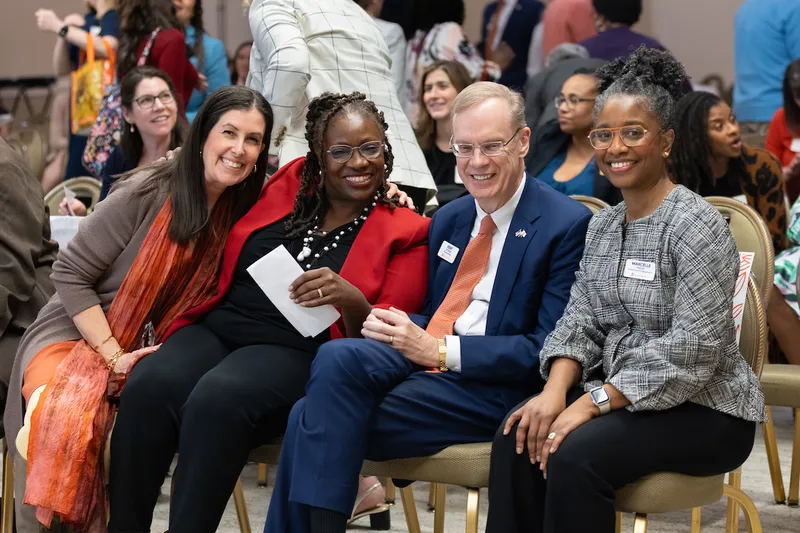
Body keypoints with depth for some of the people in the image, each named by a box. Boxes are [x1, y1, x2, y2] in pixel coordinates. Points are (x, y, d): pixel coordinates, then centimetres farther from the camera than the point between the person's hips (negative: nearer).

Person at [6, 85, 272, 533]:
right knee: (64, 421, -35)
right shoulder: (149, 193, -12)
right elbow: (71, 274, -9)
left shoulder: (247, 209, 1)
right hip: (78, 334, -3)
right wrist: (113, 355, -17)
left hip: (154, 353, 3)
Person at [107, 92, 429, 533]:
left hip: (296, 353, -3)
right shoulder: (288, 186, 14)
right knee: (148, 386, -29)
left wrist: (350, 300, -20)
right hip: (217, 328, 4)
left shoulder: (405, 232, 4)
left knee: (217, 399, -36)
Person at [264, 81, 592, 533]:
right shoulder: (448, 219, 18)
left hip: (492, 389, -7)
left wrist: (440, 350, -17)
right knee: (338, 356, -24)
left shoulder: (568, 224, -5)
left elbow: (549, 349, -11)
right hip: (421, 358, 7)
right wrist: (395, 326, -3)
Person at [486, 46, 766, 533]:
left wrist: (593, 403, -23)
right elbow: (581, 320, 8)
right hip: (624, 397, 7)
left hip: (705, 408, -7)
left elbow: (693, 349, -22)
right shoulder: (602, 226, 10)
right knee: (520, 437, -16)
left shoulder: (696, 224, -15)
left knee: (576, 453, -28)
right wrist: (555, 391, -12)